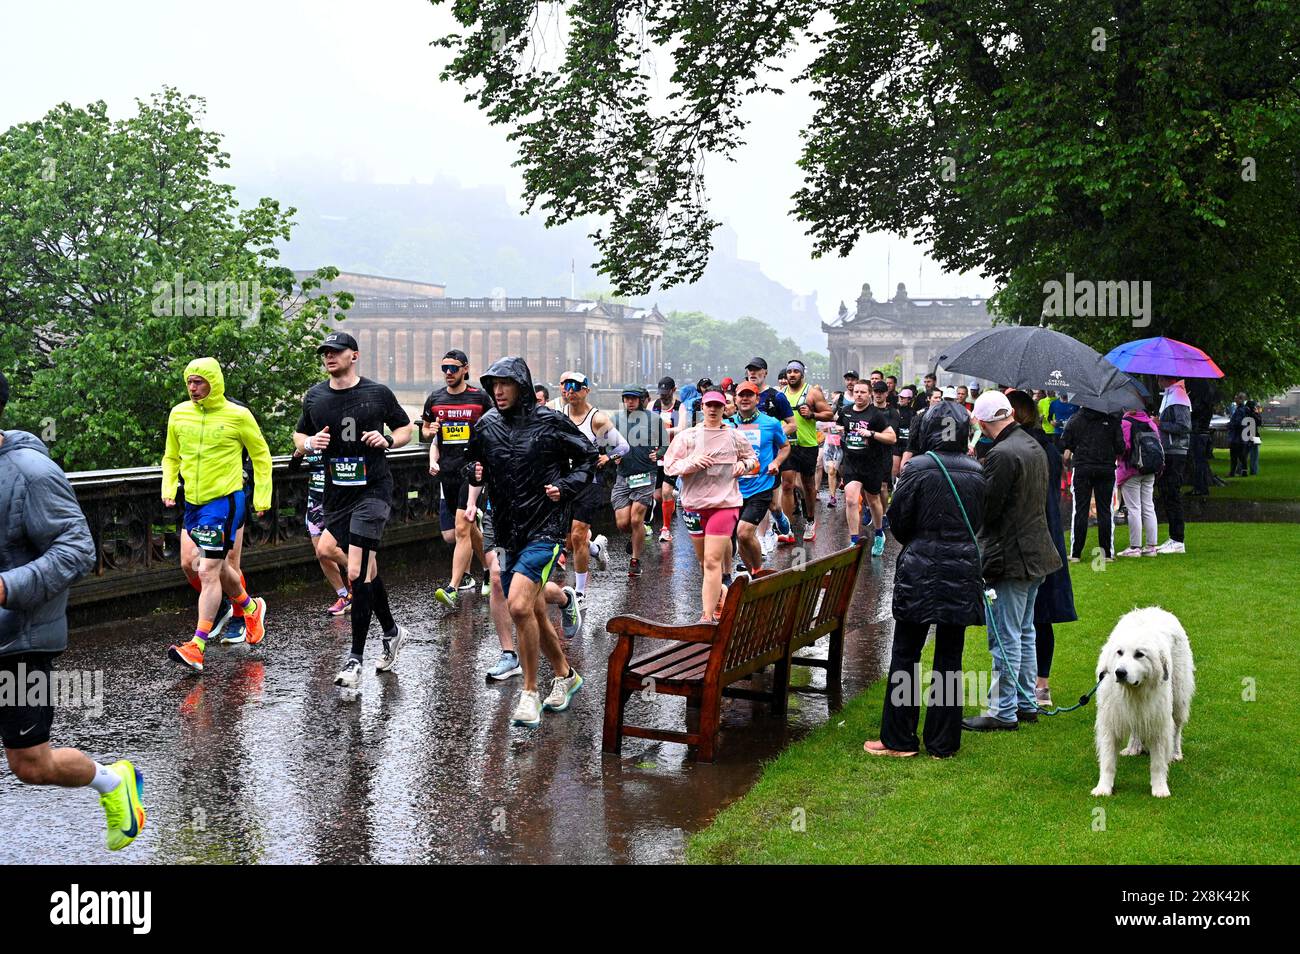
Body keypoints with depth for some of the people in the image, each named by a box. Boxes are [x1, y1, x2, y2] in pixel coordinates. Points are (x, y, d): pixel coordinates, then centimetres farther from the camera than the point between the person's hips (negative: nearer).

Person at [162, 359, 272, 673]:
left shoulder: (237, 415, -6)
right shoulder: (179, 414, 6)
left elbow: (261, 455, 4)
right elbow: (171, 457, 19)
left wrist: (262, 496, 1)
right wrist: (169, 487, 3)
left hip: (225, 501, -6)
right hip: (193, 503, 6)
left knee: (209, 572, -10)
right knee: (219, 568, 18)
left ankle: (196, 648, -9)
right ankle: (251, 608, 44)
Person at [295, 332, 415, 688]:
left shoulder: (378, 393, -2)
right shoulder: (314, 397, 7)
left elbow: (406, 428, 10)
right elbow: (299, 435, 18)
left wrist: (387, 440, -10)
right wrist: (310, 443, -4)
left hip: (373, 489, -5)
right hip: (336, 494, 5)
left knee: (358, 573, -13)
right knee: (366, 570, 14)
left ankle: (355, 659, -7)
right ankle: (392, 632, 35)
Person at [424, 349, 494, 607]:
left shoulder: (480, 397, -1)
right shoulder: (434, 398, 9)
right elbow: (425, 430, 22)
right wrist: (429, 431, -2)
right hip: (446, 470, 5)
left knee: (461, 528, -12)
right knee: (469, 527, 14)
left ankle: (452, 587, -13)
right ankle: (488, 569, 34)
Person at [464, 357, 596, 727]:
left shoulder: (551, 421, -6)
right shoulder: (486, 425, 6)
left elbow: (588, 456, 4)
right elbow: (473, 462, 22)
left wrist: (565, 487, -10)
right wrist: (474, 471, -1)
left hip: (545, 528, -6)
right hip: (508, 530, 6)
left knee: (519, 606, -20)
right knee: (534, 613, 14)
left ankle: (530, 693, -6)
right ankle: (565, 676, 37)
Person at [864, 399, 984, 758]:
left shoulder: (918, 469, -11)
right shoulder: (976, 474, 0)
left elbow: (897, 519, -5)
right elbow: (978, 522, 9)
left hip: (920, 570, -3)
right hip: (962, 569, 3)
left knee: (906, 654, 6)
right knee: (949, 658, 9)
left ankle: (899, 739, 9)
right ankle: (943, 743, 14)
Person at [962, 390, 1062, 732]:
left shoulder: (1002, 454, -21)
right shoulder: (1035, 448, 9)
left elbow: (987, 507, -19)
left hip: (1012, 556, -10)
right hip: (1036, 552, 10)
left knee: (1006, 636, -2)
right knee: (1024, 630, 19)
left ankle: (1004, 712, 4)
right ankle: (1025, 701, 29)